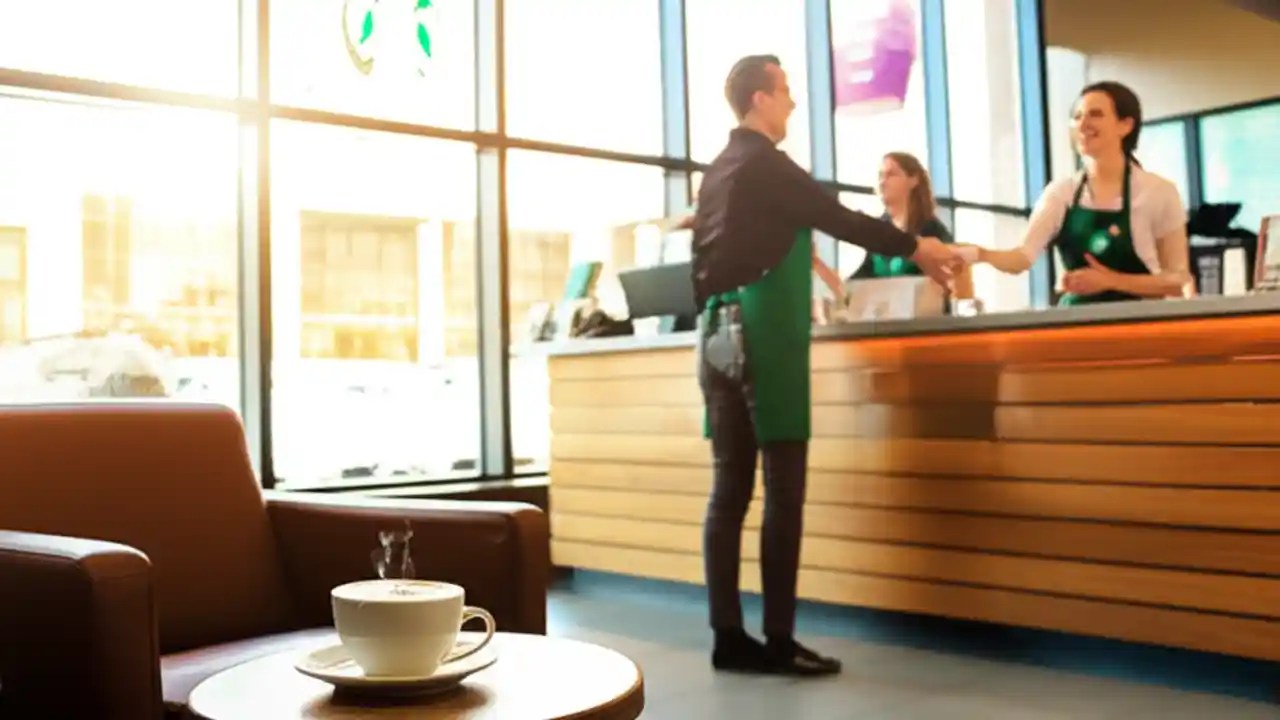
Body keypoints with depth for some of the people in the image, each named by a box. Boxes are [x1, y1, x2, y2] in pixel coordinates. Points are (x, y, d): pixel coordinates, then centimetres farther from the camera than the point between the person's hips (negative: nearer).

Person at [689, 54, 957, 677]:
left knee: (730, 488, 5)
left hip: (720, 334, 8)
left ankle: (729, 637, 7)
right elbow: (835, 217, -4)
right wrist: (915, 248, 6)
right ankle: (779, 641, -4)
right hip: (761, 334, -8)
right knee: (782, 490, -6)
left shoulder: (720, 168, 19)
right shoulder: (764, 163, -5)